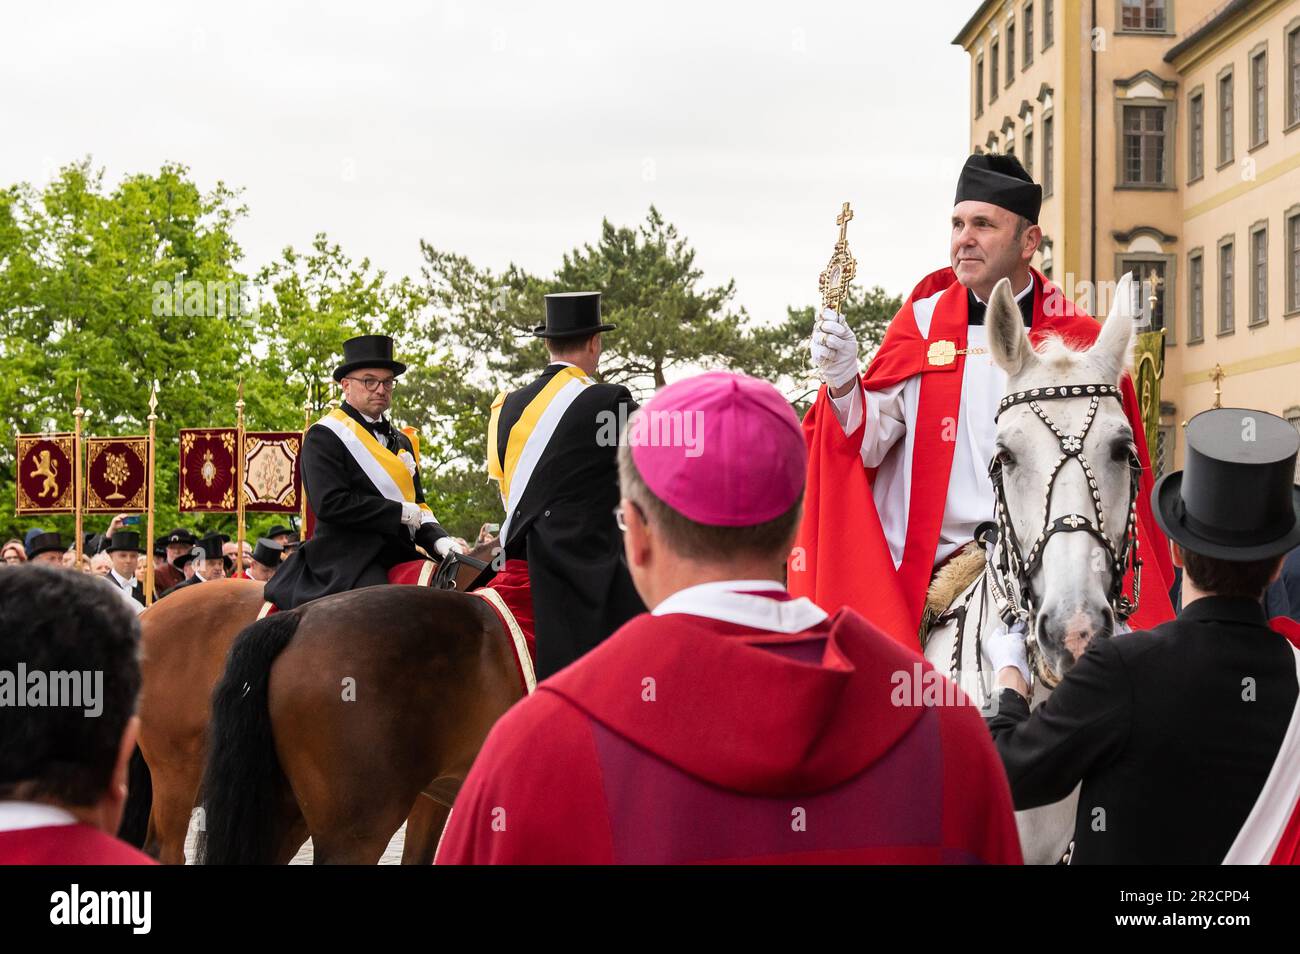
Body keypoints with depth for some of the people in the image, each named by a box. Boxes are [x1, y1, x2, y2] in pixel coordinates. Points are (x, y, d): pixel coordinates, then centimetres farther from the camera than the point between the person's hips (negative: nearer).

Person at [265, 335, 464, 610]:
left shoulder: (401, 441, 23)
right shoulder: (324, 436, -3)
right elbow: (329, 503, -15)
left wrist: (437, 539, 0)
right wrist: (402, 513, -12)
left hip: (399, 556, 8)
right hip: (348, 563, -8)